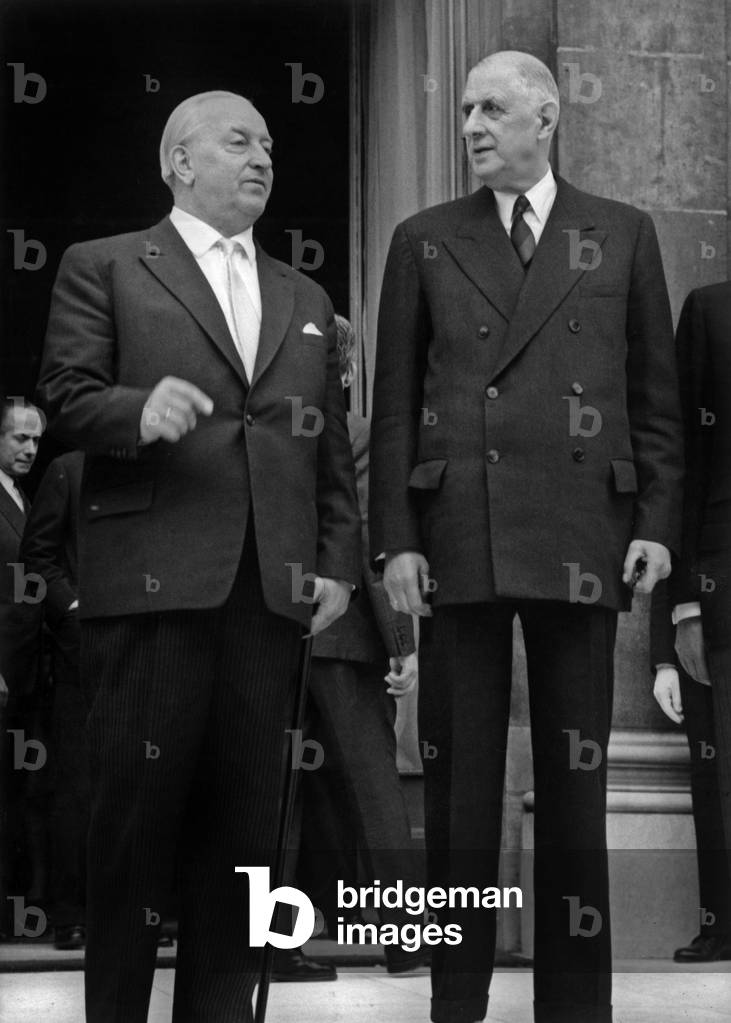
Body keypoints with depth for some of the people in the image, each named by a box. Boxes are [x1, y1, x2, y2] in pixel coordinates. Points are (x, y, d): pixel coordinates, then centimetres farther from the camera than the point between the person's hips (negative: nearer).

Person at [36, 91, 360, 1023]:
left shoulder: (305, 301, 23)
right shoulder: (104, 269, 8)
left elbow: (332, 448, 19)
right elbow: (66, 398, -3)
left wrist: (338, 561, 7)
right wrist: (137, 412, -22)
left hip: (272, 589, 5)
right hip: (150, 581, -4)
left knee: (244, 818, 4)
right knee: (138, 809, -2)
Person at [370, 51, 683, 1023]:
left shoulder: (623, 235, 10)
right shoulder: (423, 241, 10)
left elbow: (656, 393, 10)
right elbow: (394, 402, 7)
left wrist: (658, 521, 0)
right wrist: (395, 538, -1)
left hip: (580, 538, 0)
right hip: (456, 533, 0)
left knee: (575, 780, 3)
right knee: (458, 778, 2)